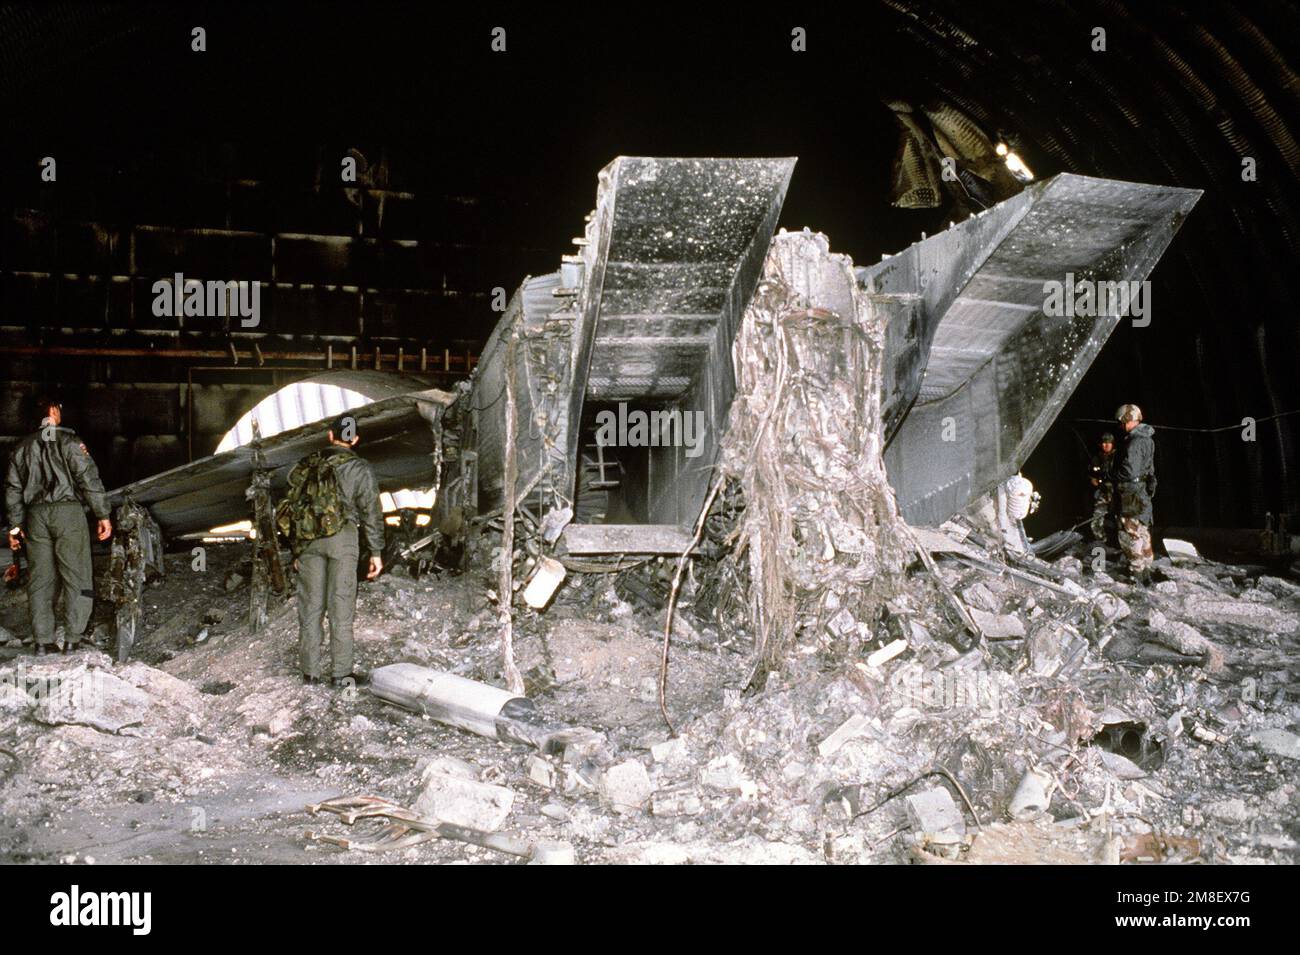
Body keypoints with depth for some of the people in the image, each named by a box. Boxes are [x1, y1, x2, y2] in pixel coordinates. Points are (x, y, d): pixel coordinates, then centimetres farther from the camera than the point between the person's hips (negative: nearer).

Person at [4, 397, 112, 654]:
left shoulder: (22, 447, 14)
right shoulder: (68, 440, -3)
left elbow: (13, 489, 15)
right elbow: (88, 478, -9)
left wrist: (15, 525, 21)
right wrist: (103, 515, -6)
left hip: (36, 514, 5)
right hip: (68, 511, -5)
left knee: (40, 580, 9)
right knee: (77, 578, -2)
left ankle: (42, 643, 9)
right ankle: (71, 642, -7)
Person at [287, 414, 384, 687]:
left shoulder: (308, 465, 10)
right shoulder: (360, 468, -1)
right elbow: (371, 512, -3)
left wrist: (296, 550, 18)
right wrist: (376, 552, 2)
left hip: (308, 541, 4)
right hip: (342, 540, -3)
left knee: (310, 605, 8)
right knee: (341, 606, 1)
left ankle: (310, 670, 13)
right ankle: (342, 672, 3)